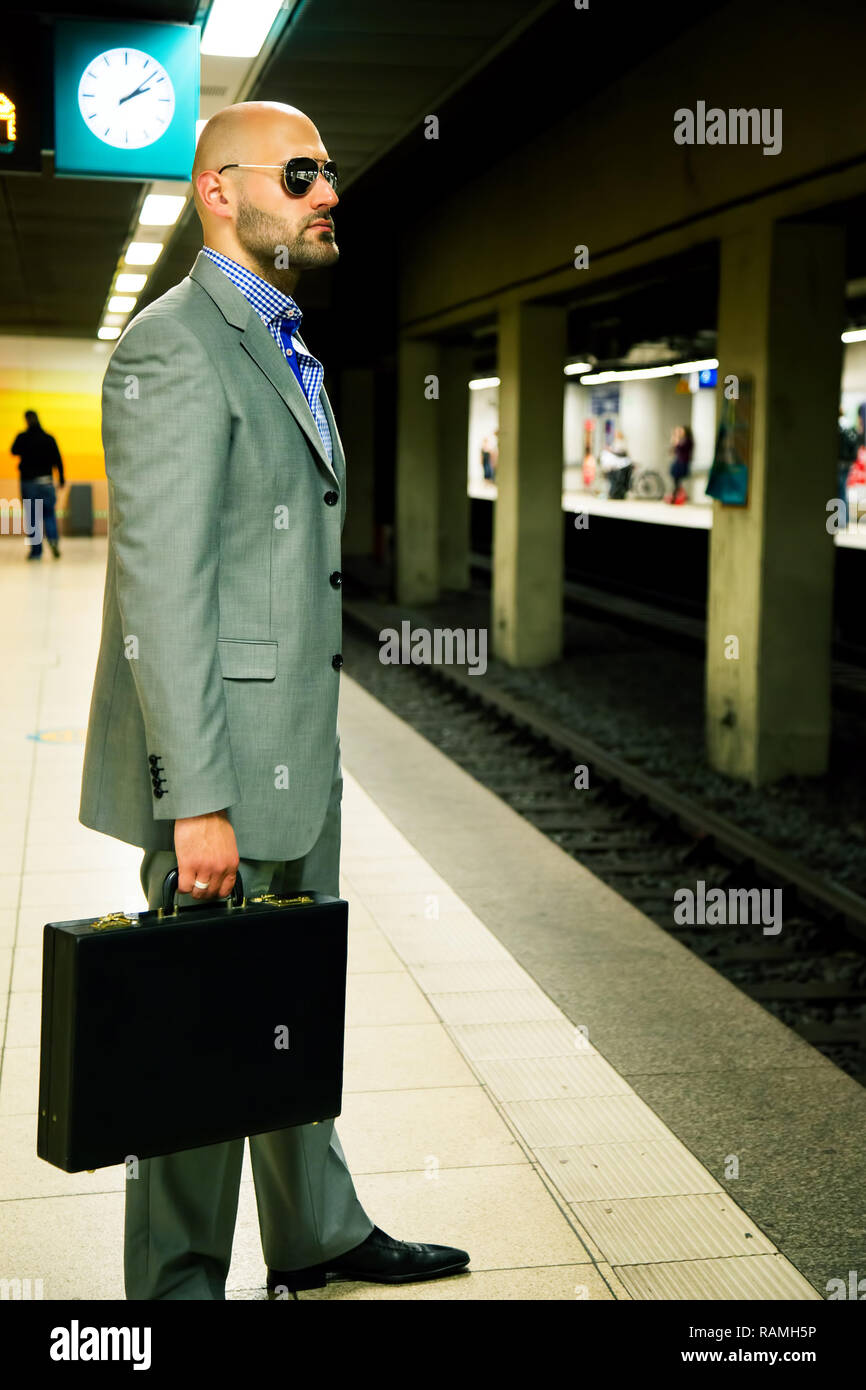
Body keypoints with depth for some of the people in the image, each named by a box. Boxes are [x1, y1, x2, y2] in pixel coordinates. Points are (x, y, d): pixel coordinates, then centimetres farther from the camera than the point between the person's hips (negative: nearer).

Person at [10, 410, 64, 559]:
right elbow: (57, 460, 0)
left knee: (31, 517, 3)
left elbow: (14, 451, 11)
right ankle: (53, 539, -16)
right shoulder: (49, 438, 0)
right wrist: (61, 479, 7)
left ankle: (36, 550, 0)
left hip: (28, 481, -1)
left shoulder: (22, 437, -5)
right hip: (46, 481, 1)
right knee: (49, 513, 10)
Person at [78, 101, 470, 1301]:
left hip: (295, 753, 10)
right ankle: (178, 1285, 18)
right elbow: (161, 590, -21)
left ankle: (318, 1237, 37)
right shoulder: (176, 345, -15)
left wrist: (311, 750, 20)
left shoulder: (284, 350, 17)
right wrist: (198, 800, -24)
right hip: (223, 758, -10)